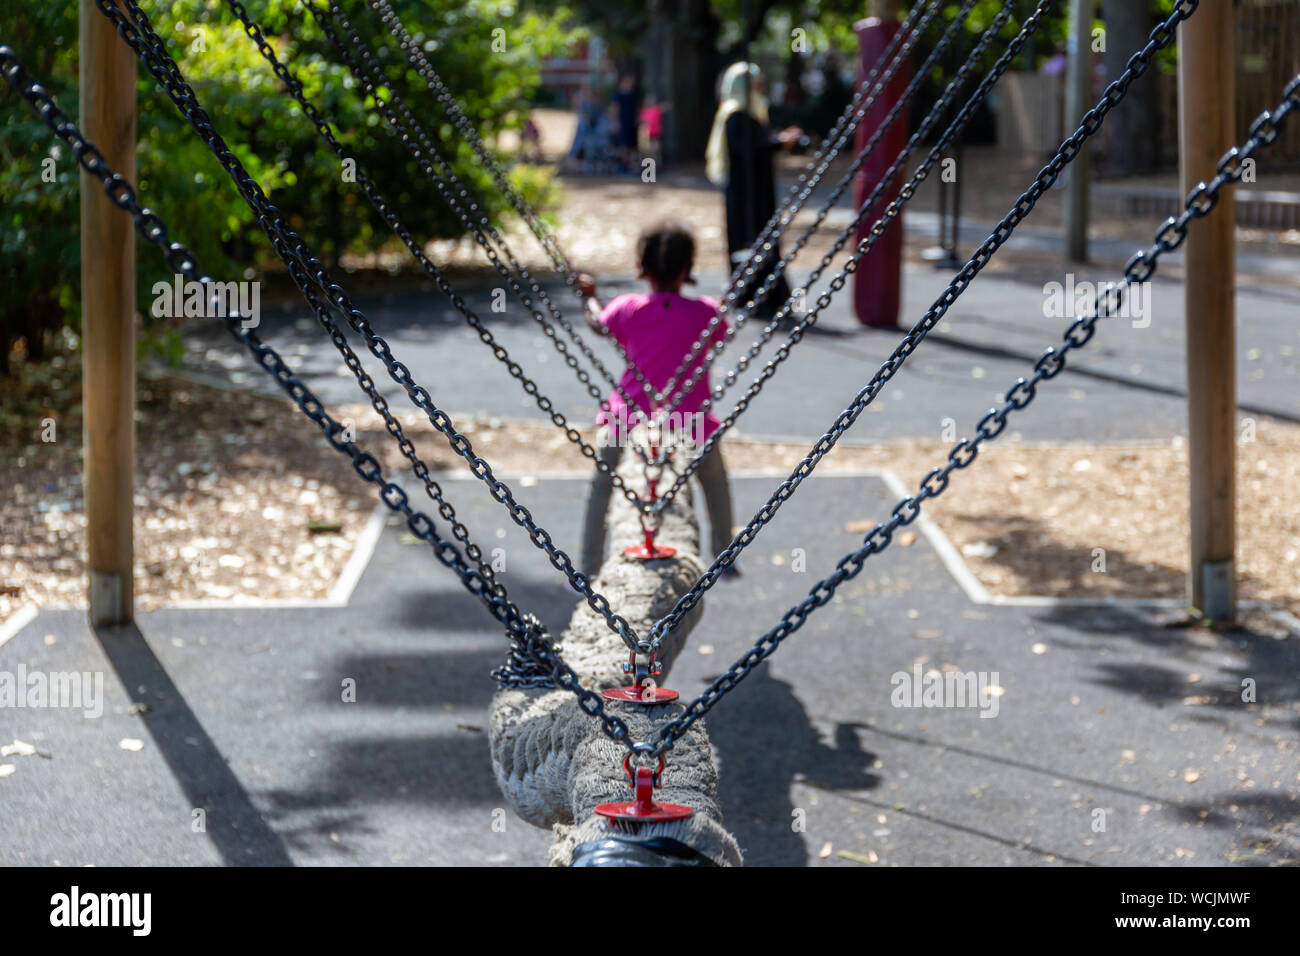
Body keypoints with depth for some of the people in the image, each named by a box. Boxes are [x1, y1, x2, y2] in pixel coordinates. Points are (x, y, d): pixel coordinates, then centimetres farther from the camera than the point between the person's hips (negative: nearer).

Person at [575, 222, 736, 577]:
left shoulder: (628, 308, -9)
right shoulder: (704, 312, -11)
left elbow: (597, 324, 13)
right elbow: (723, 335, 11)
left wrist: (590, 296, 33)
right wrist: (727, 305, 31)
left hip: (631, 418, 0)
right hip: (689, 423, 0)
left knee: (602, 486, 18)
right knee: (714, 480, 27)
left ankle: (589, 570, 17)